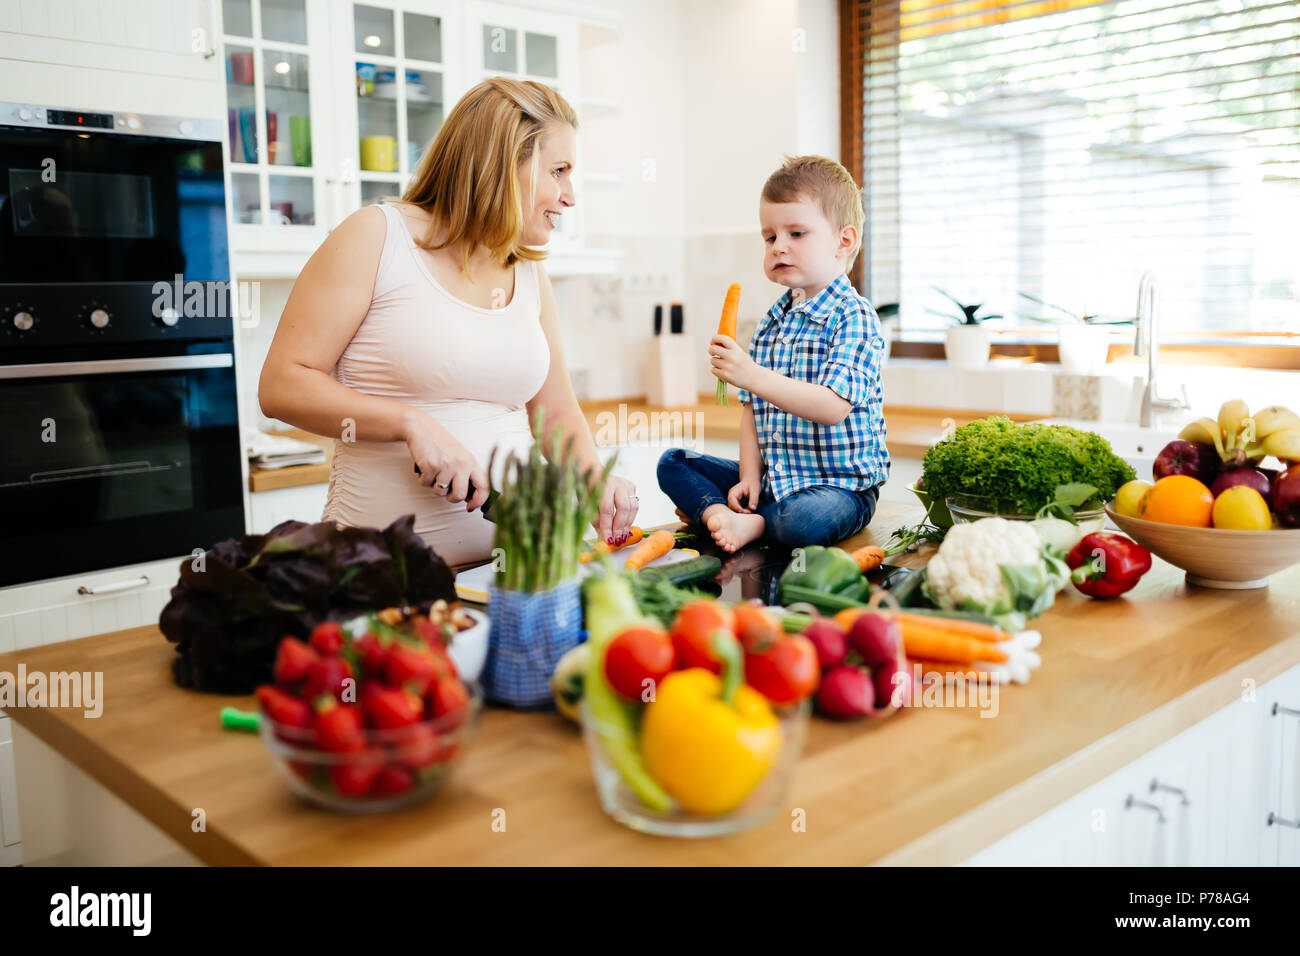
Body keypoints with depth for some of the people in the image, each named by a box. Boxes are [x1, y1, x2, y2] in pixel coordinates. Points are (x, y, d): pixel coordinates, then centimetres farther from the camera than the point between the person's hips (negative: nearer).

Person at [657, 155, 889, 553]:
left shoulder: (854, 318, -14)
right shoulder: (770, 322, 10)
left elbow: (832, 407, -27)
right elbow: (752, 408, 11)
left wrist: (753, 375, -32)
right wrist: (750, 475, -2)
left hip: (839, 483, -7)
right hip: (773, 476, 7)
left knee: (804, 519, -39)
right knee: (673, 463, 5)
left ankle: (749, 523, -9)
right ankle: (721, 515, -19)